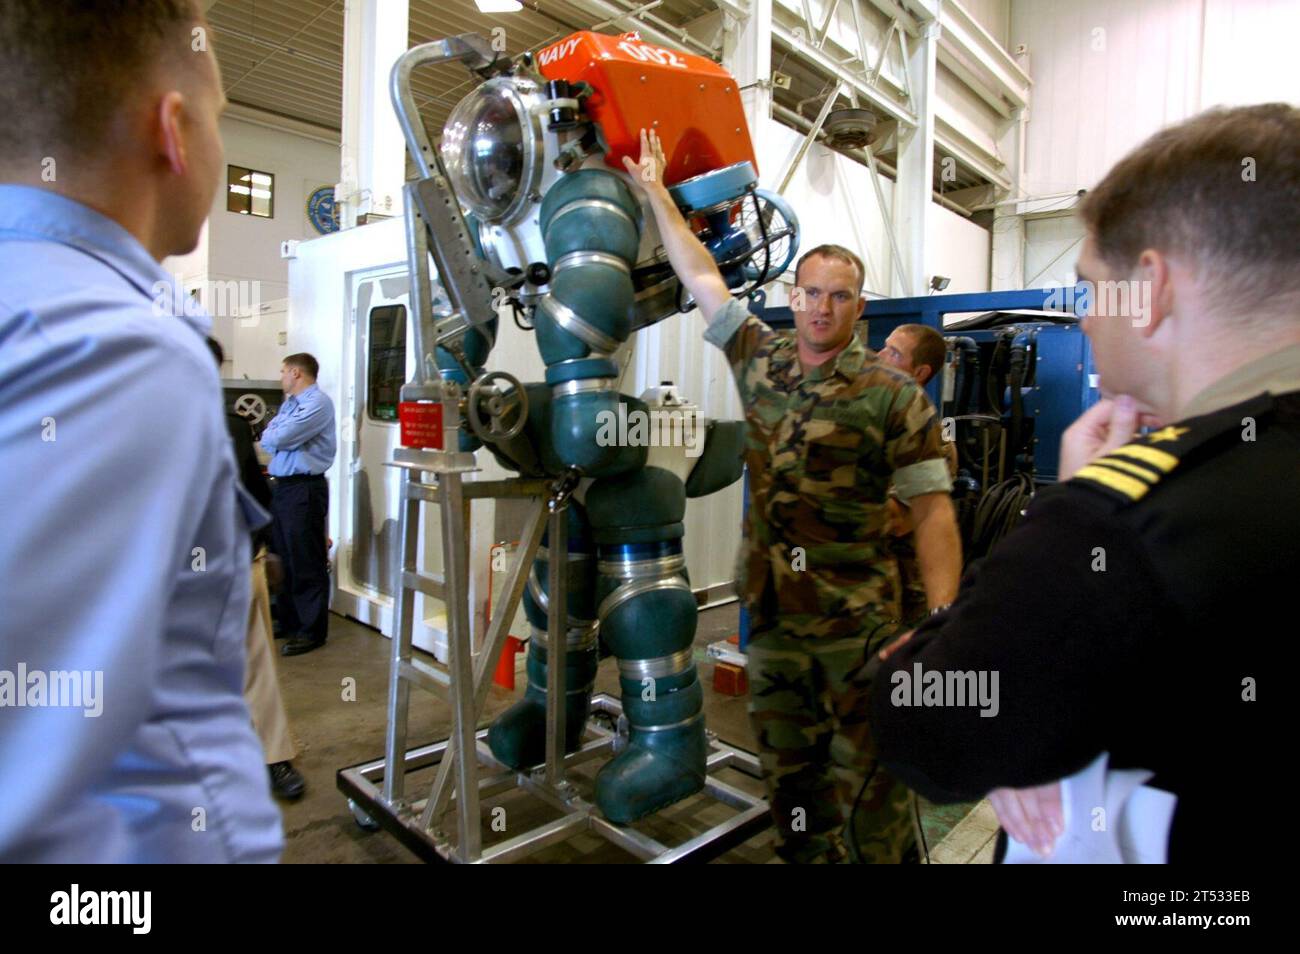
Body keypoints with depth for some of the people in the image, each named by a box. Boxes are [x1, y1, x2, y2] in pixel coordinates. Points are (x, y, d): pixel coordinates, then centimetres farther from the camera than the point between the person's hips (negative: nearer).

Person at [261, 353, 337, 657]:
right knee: (283, 558, 16)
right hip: (283, 486, 10)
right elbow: (267, 441, 11)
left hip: (304, 488, -10)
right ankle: (288, 621, 29)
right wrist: (276, 437, -8)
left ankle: (311, 631, 4)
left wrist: (271, 435, 3)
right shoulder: (289, 403, 18)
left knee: (306, 563, -4)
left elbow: (278, 438, -17)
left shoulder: (318, 402, -12)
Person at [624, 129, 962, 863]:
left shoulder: (893, 394, -6)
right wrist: (656, 193, 17)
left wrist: (943, 620, -19)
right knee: (789, 775, 17)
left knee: (868, 783, 3)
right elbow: (701, 275, 13)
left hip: (858, 620, -4)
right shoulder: (760, 358, 6)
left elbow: (933, 507, -9)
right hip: (771, 611, 4)